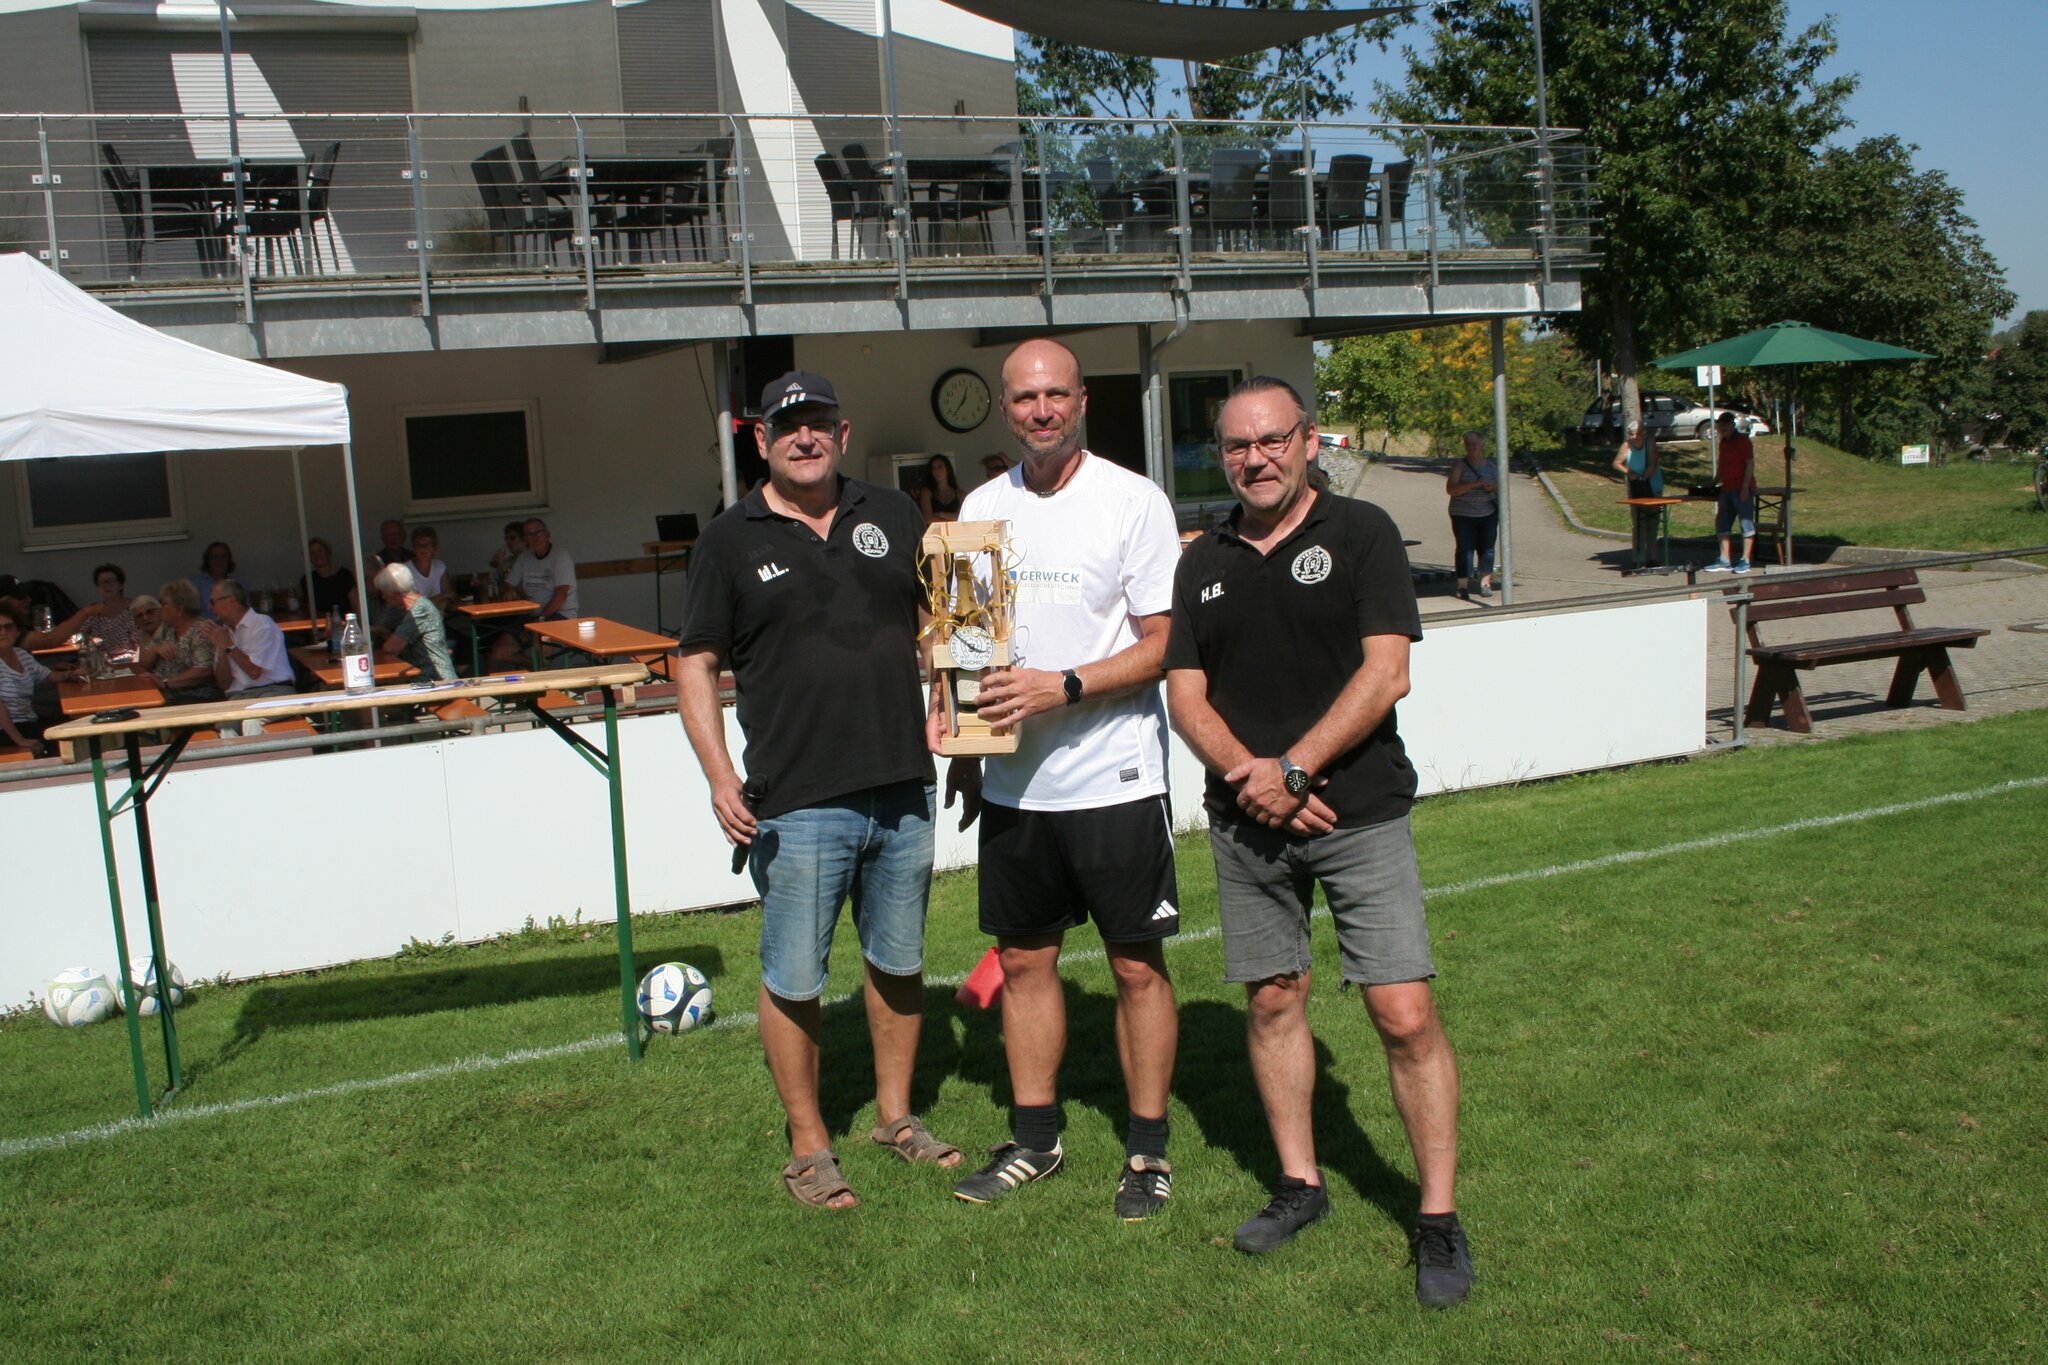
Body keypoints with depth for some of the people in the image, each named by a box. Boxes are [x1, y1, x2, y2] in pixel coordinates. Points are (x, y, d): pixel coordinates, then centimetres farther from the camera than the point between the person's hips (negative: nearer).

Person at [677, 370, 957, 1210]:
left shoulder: (892, 516, 9)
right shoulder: (731, 540, 0)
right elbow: (695, 666, 1)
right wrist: (720, 778, -10)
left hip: (903, 789, 4)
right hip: (797, 802, -3)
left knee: (898, 963, 15)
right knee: (793, 982, 3)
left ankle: (895, 1116, 33)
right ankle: (808, 1147, 20)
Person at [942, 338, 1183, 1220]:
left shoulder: (1133, 502, -7)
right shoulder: (983, 508, 8)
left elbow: (1160, 646, -9)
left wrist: (1064, 687, -21)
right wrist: (962, 747, 10)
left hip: (1115, 777, -5)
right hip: (1013, 781, 5)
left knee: (1137, 965, 4)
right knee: (1023, 958, 13)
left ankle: (1147, 1150, 18)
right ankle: (1035, 1138, 28)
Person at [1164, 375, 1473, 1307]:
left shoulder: (1360, 534, -2)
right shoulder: (1204, 565, 11)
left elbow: (1386, 673, -10)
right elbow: (1186, 697, 6)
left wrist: (1294, 769, -14)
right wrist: (1247, 773, -12)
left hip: (1358, 810, -4)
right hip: (1246, 819, 4)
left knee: (1405, 1014, -6)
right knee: (1272, 1000, 11)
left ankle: (1438, 1217, 6)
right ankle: (1299, 1184, 27)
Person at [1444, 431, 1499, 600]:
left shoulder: (1492, 466, 10)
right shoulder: (1460, 466, -2)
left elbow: (1500, 489, 15)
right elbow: (1450, 489, -13)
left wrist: (1492, 487, -9)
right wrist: (1474, 484, -22)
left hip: (1488, 515, 4)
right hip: (1463, 516, -3)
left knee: (1487, 548, 2)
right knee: (1465, 549, -7)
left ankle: (1485, 584, 8)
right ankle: (1463, 586, -7)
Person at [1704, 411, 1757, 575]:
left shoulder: (1742, 441, -8)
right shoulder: (1724, 443, 16)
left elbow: (1750, 464, -14)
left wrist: (1745, 487, -19)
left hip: (1742, 490, -9)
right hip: (1727, 489, 9)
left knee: (1746, 524, -4)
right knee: (1722, 525, 8)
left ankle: (1745, 561, -3)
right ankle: (1724, 561, 11)